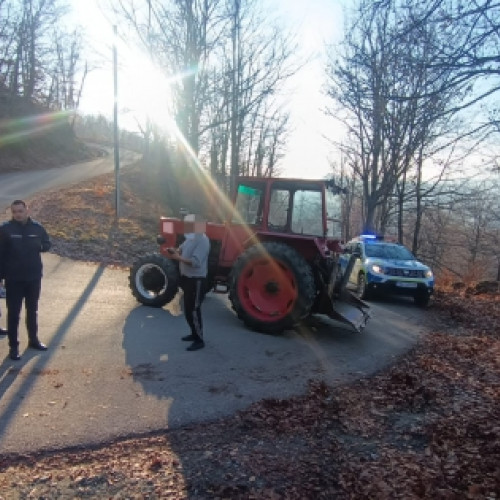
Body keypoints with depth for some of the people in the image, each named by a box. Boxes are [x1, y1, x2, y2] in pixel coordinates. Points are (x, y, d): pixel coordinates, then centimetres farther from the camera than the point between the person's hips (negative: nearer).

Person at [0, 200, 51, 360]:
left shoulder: (37, 227, -2)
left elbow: (47, 243, 11)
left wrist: (40, 246, -13)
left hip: (34, 276, 3)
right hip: (13, 278, -3)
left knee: (32, 310, 16)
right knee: (13, 312, 4)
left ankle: (33, 339, 32)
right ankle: (13, 346, 14)